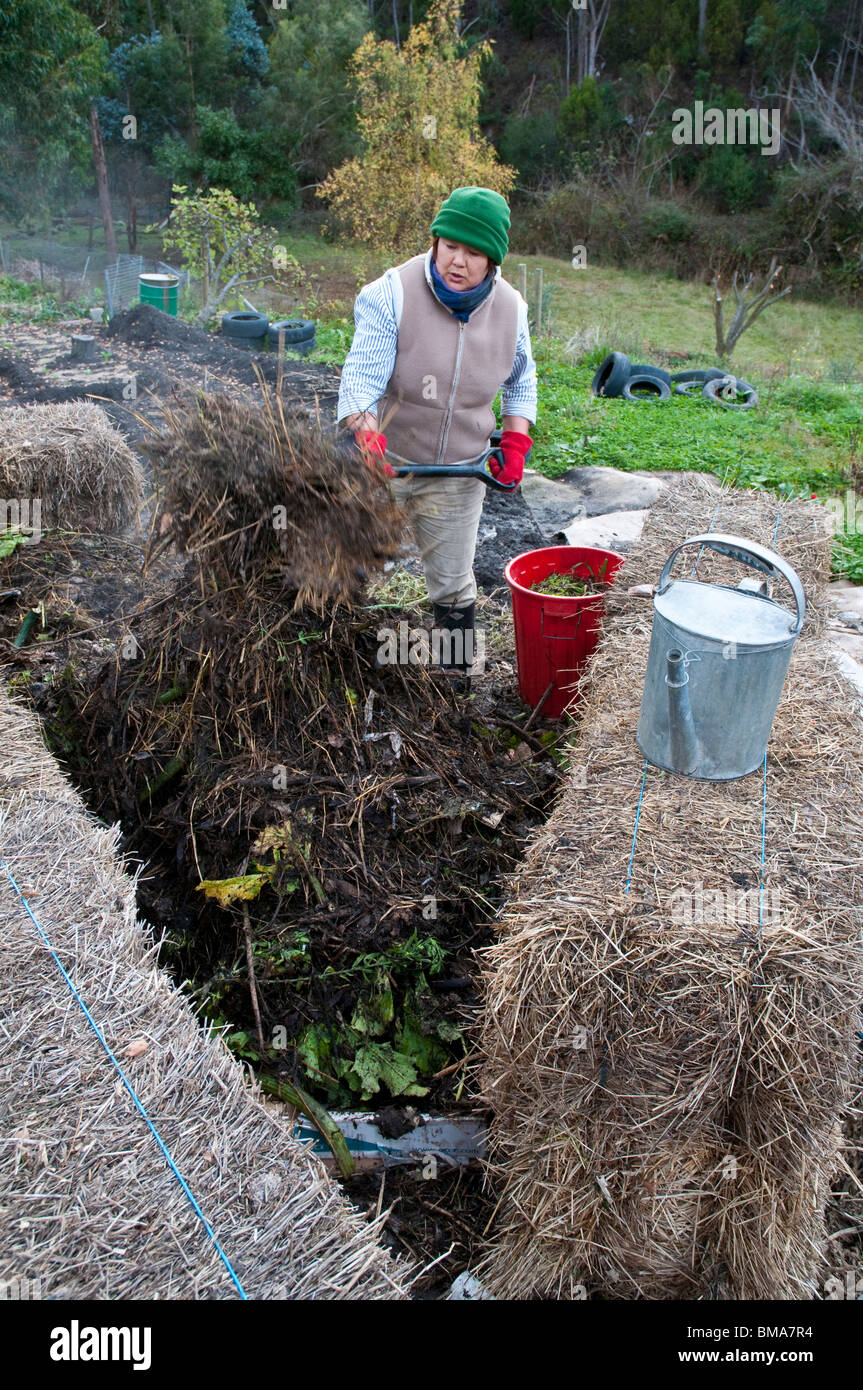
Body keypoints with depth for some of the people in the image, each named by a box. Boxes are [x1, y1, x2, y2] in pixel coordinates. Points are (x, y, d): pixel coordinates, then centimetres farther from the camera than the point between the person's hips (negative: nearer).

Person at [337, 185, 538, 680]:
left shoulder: (511, 309, -4)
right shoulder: (393, 294, -17)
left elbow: (522, 380, 12)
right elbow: (362, 372, -25)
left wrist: (516, 440, -2)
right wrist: (367, 433, -43)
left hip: (459, 471, 2)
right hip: (386, 460, -2)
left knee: (453, 581, 11)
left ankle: (456, 674, 29)